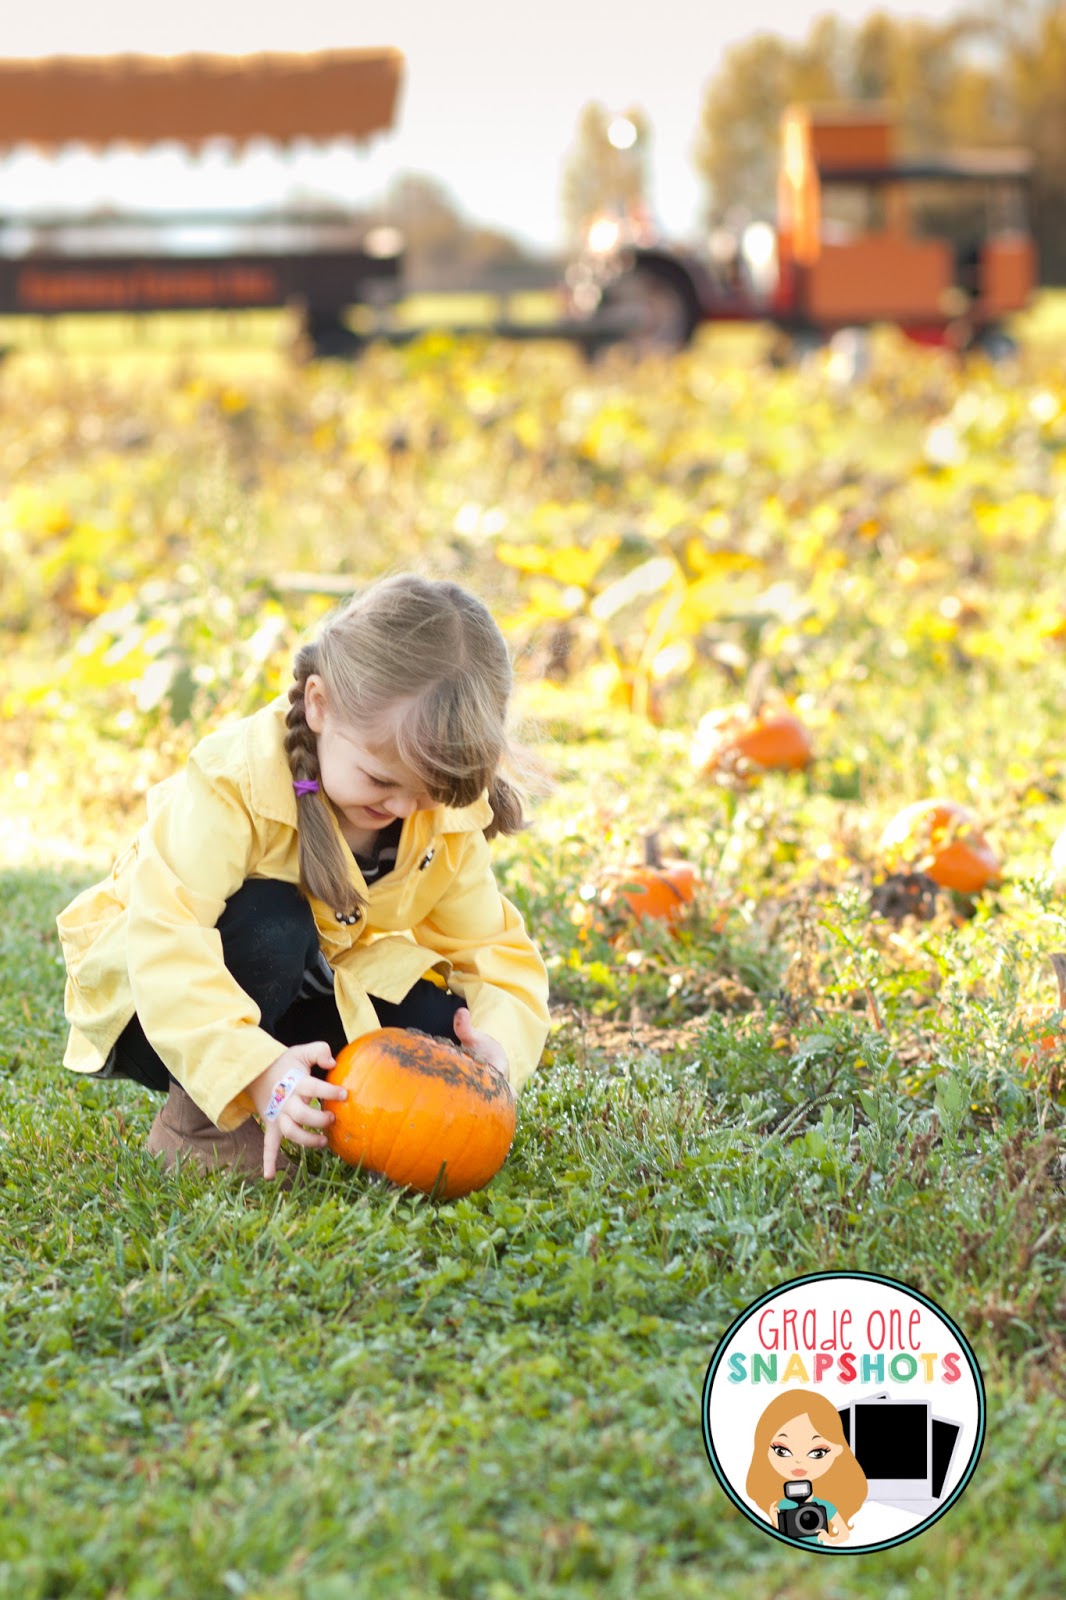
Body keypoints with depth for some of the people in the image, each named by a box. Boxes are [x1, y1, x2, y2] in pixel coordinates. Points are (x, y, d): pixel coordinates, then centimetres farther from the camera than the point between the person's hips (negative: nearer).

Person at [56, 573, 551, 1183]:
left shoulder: (446, 817, -13)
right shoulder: (237, 778, -32)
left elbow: (495, 949, -9)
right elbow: (164, 937, -41)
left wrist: (500, 1051, -31)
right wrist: (256, 1069, -52)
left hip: (306, 991, 5)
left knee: (448, 1032, -19)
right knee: (271, 924, -36)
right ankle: (197, 1126, -17)